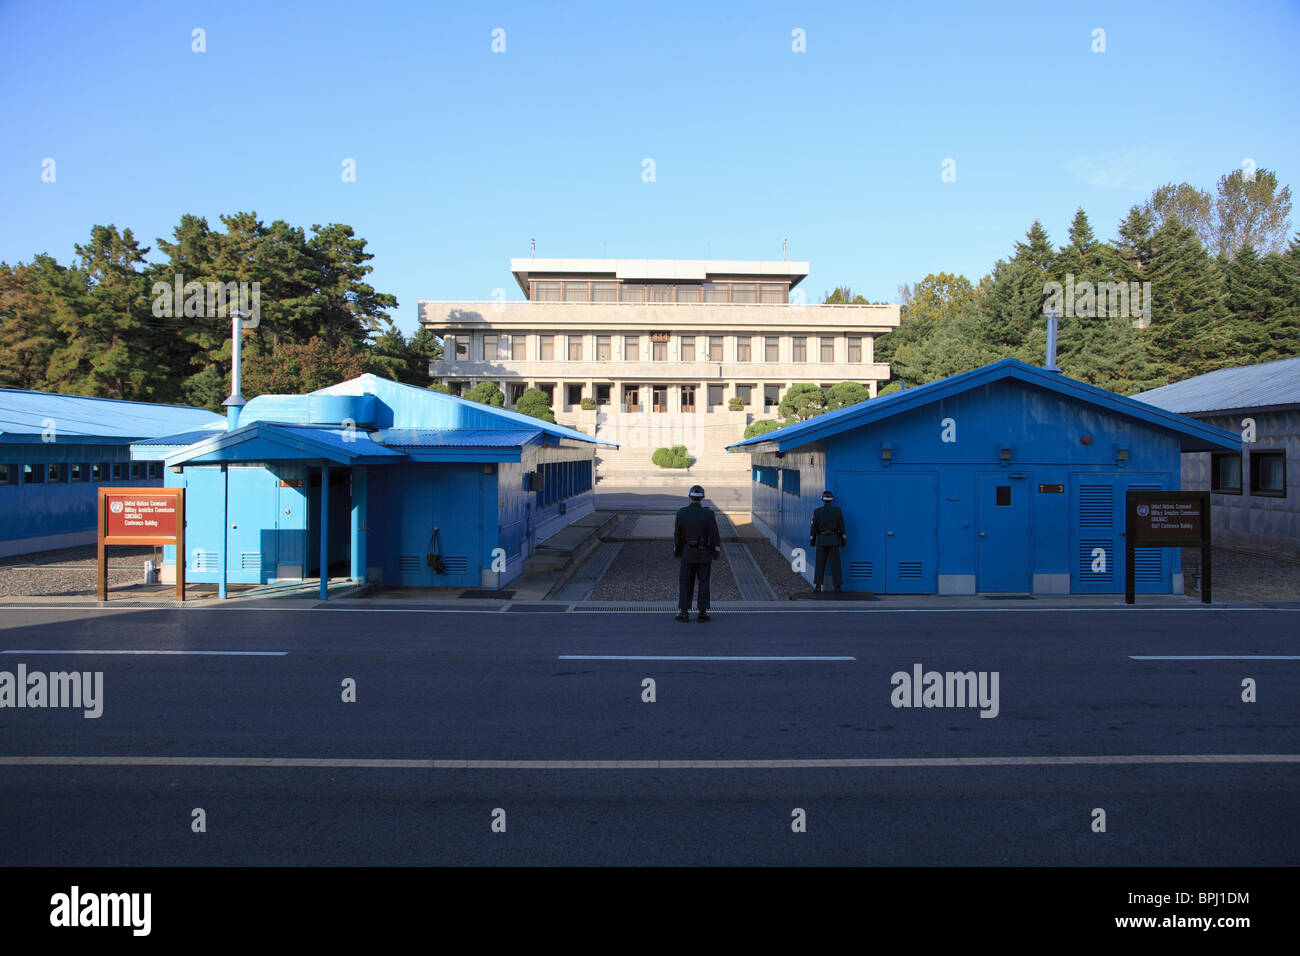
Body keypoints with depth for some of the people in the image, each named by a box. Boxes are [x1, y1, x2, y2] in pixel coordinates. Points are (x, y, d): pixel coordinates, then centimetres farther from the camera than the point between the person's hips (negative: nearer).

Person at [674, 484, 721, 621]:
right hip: (704, 554, -1)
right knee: (704, 583, 6)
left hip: (687, 553, 1)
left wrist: (676, 553, 12)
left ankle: (685, 612, 6)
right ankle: (703, 613, 5)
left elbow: (677, 535, 2)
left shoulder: (681, 513, -4)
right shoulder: (709, 514, -8)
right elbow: (714, 536, -8)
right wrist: (714, 556, 0)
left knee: (685, 583, 8)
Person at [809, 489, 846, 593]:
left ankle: (818, 586, -1)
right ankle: (837, 586, 6)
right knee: (835, 564, 6)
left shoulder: (817, 512, -3)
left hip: (821, 540, 0)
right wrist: (843, 540, 6)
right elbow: (841, 527, -2)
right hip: (833, 540, 0)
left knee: (820, 564, 4)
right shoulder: (837, 511, -3)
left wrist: (811, 541, 8)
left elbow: (813, 528, -1)